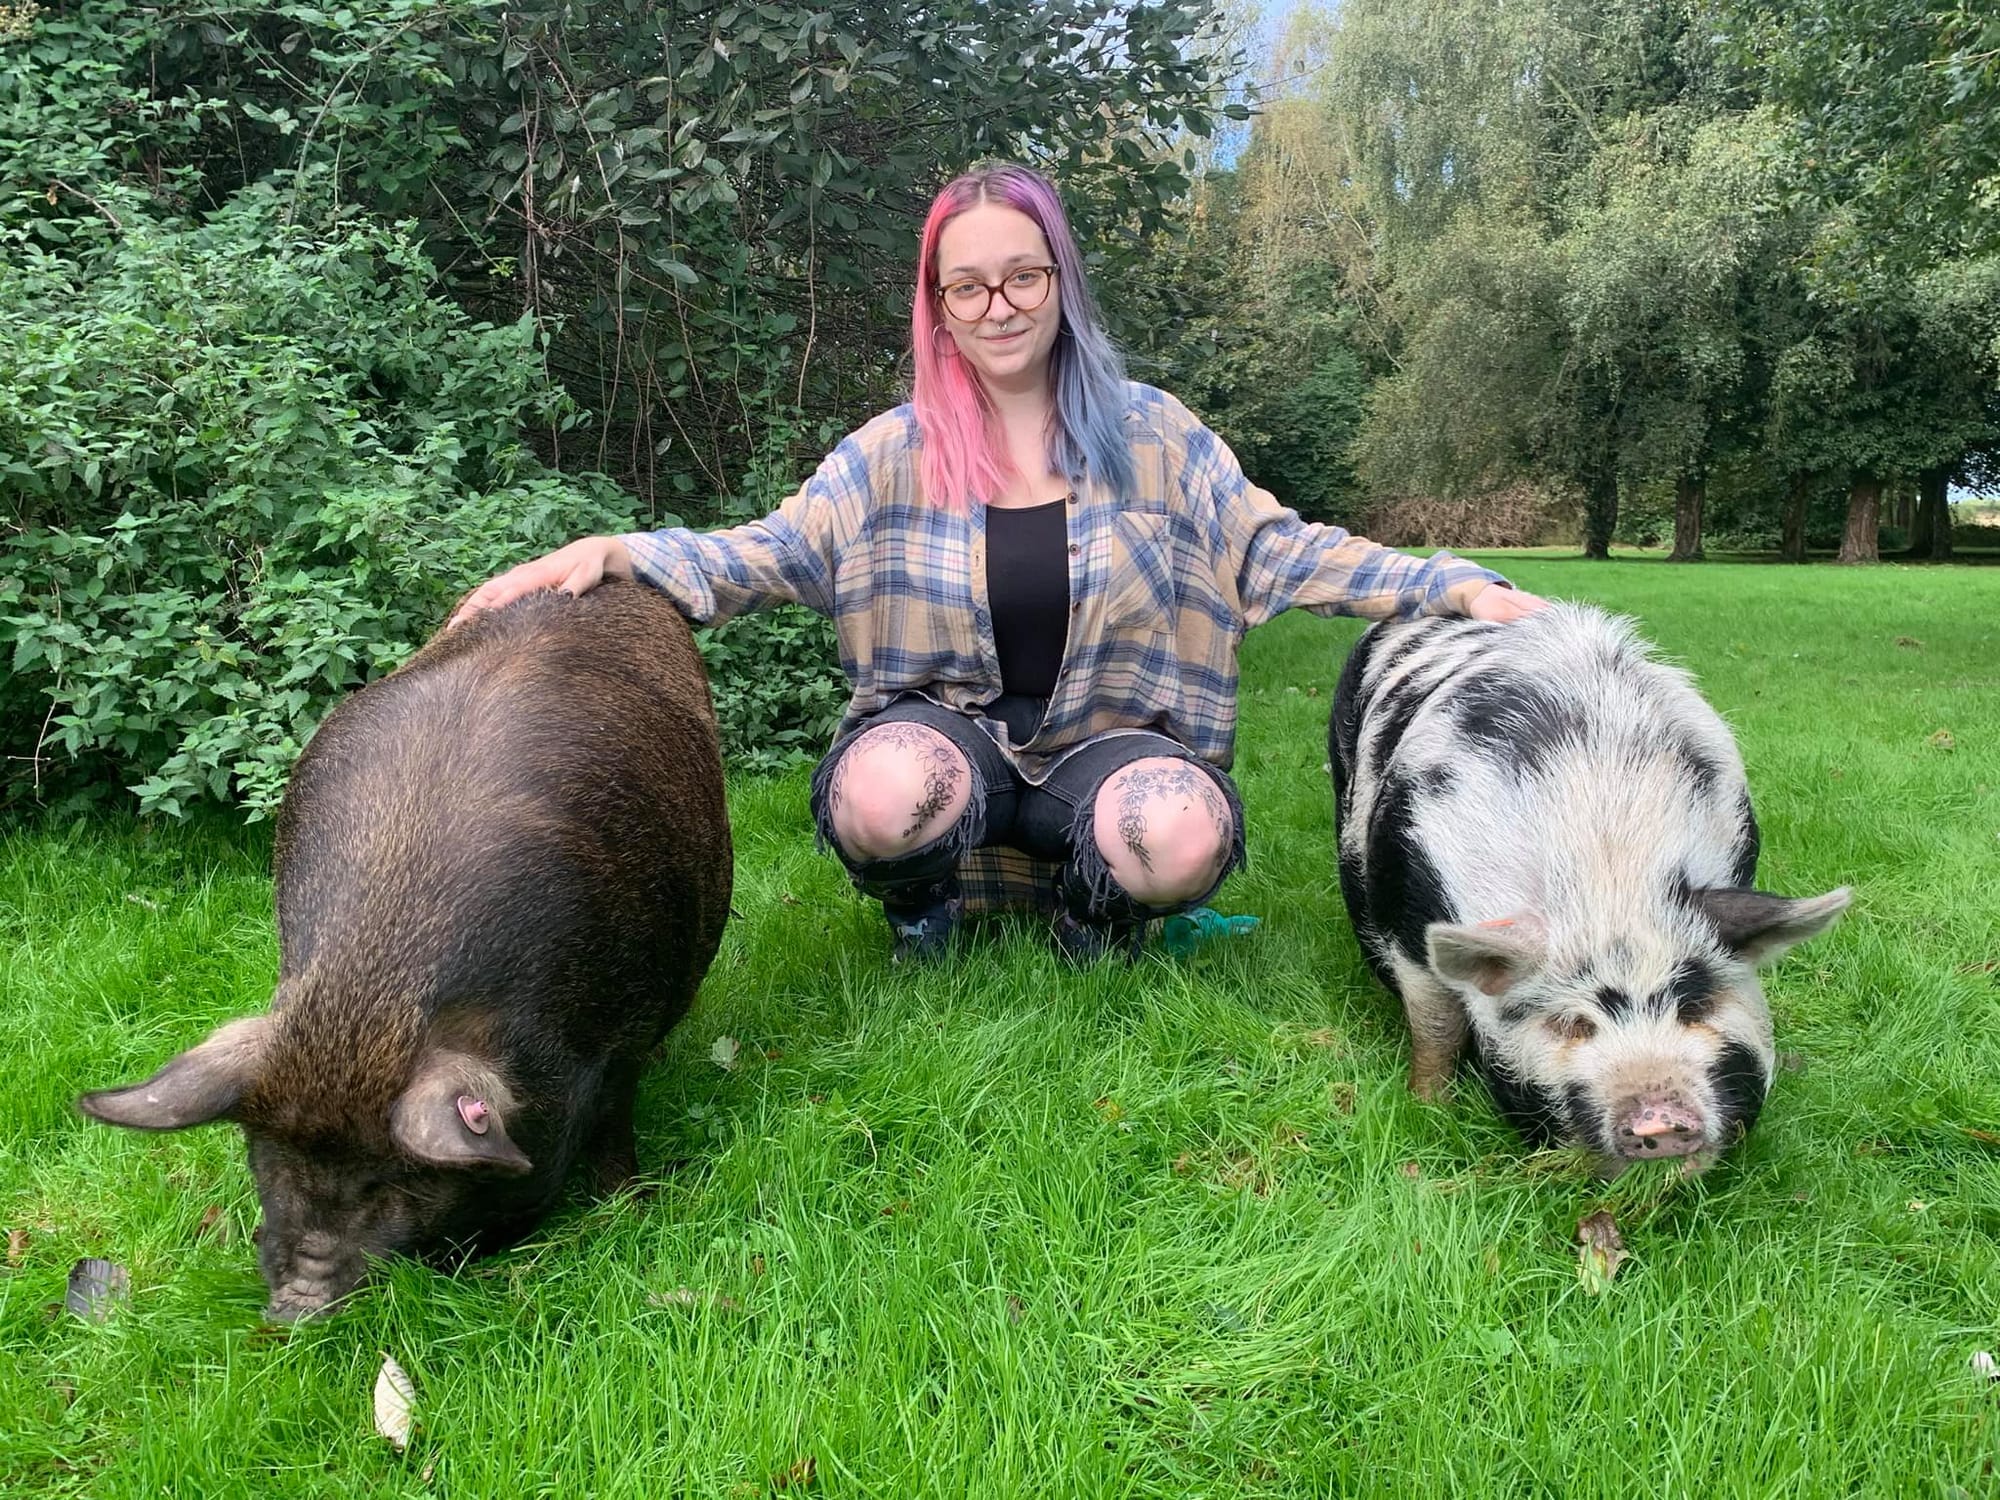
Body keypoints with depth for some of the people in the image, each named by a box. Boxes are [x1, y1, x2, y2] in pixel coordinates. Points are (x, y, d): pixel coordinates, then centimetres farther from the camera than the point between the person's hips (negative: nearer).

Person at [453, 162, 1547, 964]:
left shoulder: (1149, 434, 3)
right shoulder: (896, 453, 2)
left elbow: (1278, 551, 1)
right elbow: (769, 553, -5)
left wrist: (1460, 587, -11)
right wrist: (614, 553, -24)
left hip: (1109, 740, 0)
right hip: (945, 729, 0)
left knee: (1182, 834, -33)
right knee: (883, 793, -35)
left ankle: (1088, 904, 5)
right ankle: (922, 902, 3)